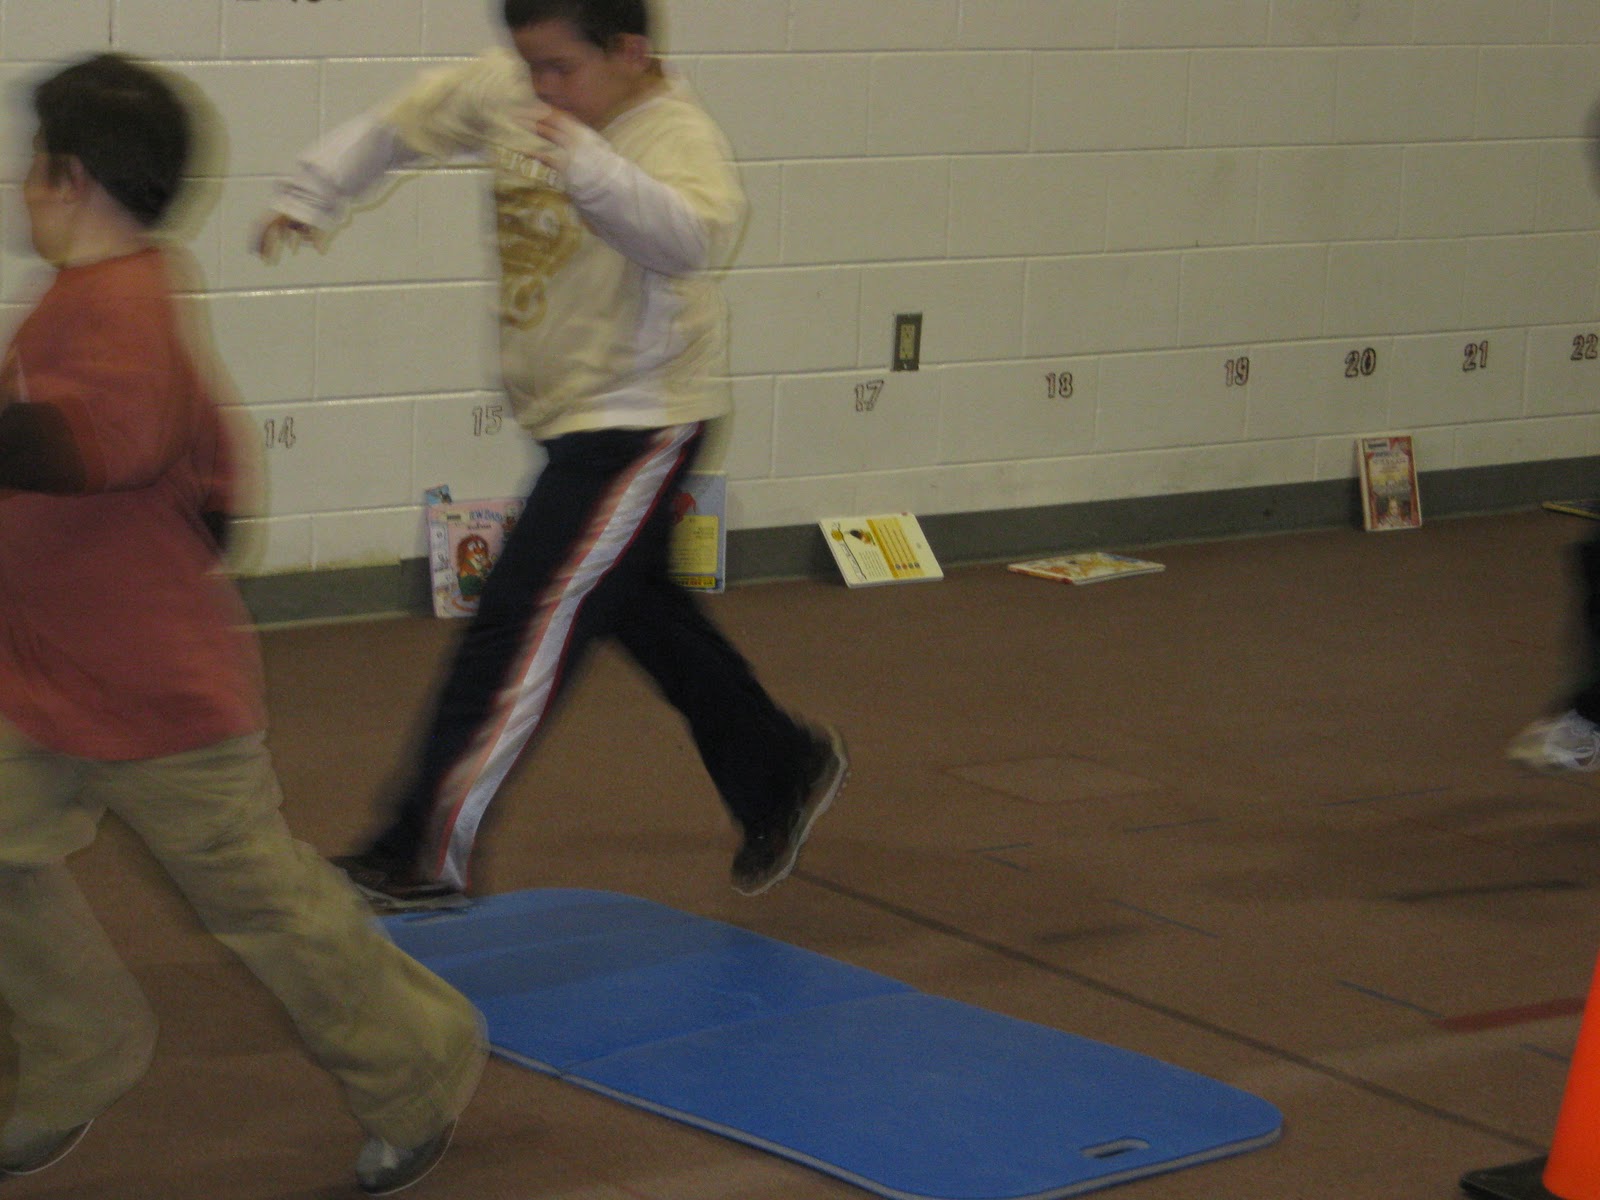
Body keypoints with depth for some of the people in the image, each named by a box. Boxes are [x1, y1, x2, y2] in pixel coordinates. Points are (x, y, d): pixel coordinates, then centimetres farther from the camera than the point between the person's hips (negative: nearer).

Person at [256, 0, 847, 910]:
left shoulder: (677, 135, -24)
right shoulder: (506, 92, -3)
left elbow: (693, 239, -46)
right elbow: (404, 122, 15)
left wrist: (587, 166, -60)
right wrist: (312, 198, 16)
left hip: (640, 419, -9)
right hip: (570, 417, 9)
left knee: (522, 627, -13)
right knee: (641, 611, 22)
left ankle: (426, 854, -11)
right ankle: (784, 773, 40)